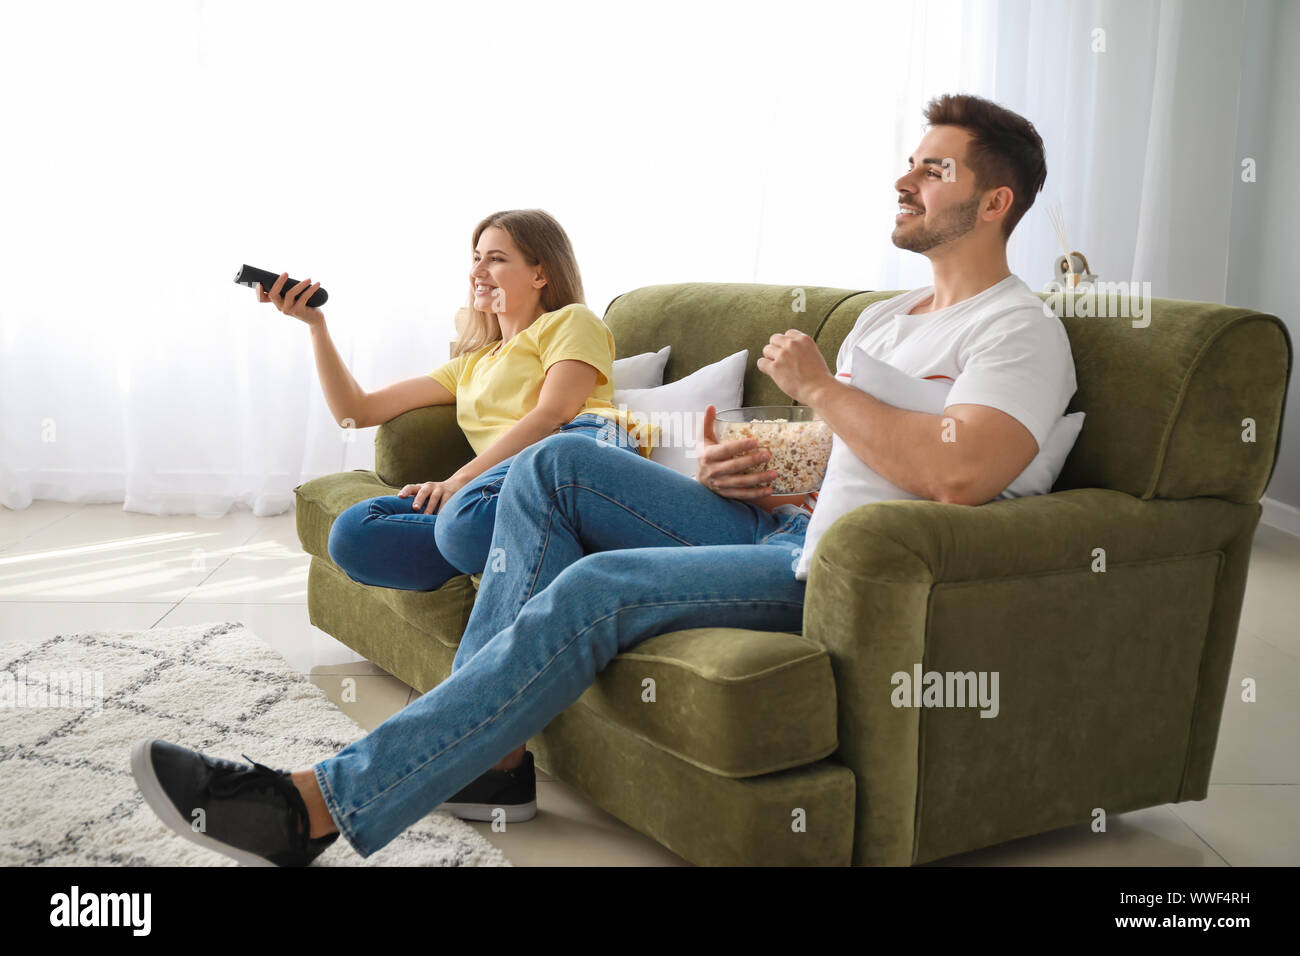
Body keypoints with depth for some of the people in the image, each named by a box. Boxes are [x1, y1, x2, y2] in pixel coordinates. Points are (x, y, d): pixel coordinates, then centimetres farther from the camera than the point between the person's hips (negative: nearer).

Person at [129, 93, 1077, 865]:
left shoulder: (1021, 332, -5)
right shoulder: (889, 314, 25)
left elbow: (957, 473, -26)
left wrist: (819, 384, -13)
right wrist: (748, 474, 1)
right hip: (784, 520, 9)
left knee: (598, 588, -28)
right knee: (556, 463, -8)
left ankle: (319, 804, -27)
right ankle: (488, 742, -10)